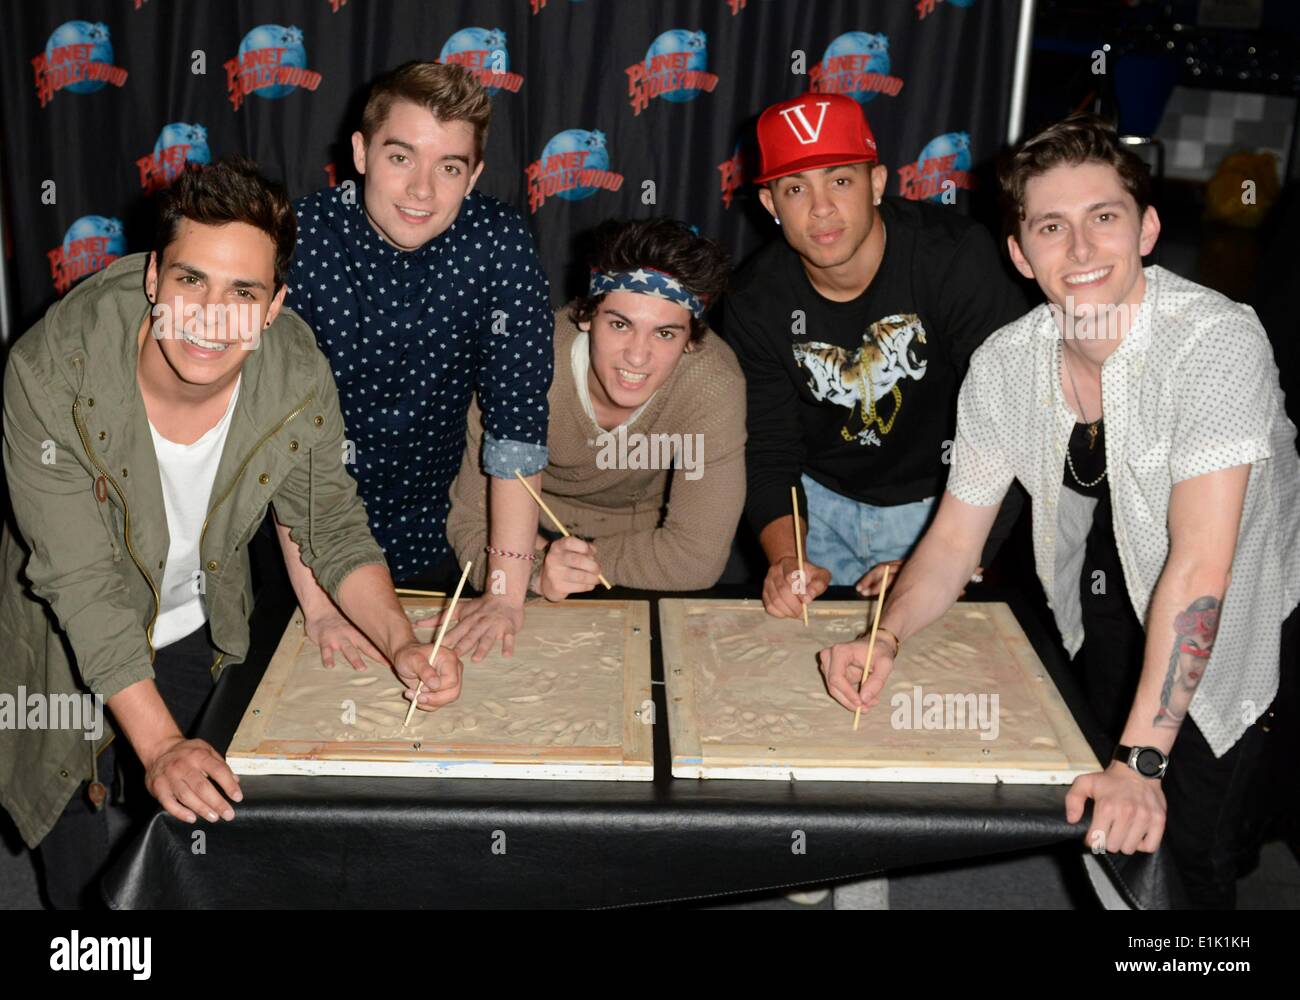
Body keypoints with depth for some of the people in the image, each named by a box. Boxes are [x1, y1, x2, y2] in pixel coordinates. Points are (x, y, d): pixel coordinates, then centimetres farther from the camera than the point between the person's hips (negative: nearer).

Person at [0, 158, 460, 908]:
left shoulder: (298, 376, -23)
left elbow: (334, 527, -8)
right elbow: (81, 581, -30)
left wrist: (402, 645, -24)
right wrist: (159, 744, -33)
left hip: (201, 636, 3)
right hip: (72, 654, -2)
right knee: (84, 874, 14)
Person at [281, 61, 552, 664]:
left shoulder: (498, 243, -16)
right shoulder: (300, 240, -20)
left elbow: (518, 420, -17)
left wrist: (508, 593, -21)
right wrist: (317, 600, -24)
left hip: (429, 546, 1)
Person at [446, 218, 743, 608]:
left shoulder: (715, 385, -30)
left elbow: (698, 556, -25)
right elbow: (472, 523, -20)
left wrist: (584, 558, -28)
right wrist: (537, 569, -39)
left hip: (645, 538, 2)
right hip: (535, 532, -1)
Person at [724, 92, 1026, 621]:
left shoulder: (956, 256, -24)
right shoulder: (755, 301, -12)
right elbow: (768, 452, -10)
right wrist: (785, 558, -29)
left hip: (940, 497, -2)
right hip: (821, 501, 3)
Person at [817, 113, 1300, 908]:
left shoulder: (1217, 342, -30)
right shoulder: (1005, 365, -14)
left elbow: (1199, 563, -35)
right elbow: (955, 539, -5)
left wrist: (1143, 760, -37)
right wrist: (886, 641, -24)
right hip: (1109, 595, 5)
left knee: (1188, 836, -10)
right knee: (1103, 822, 11)